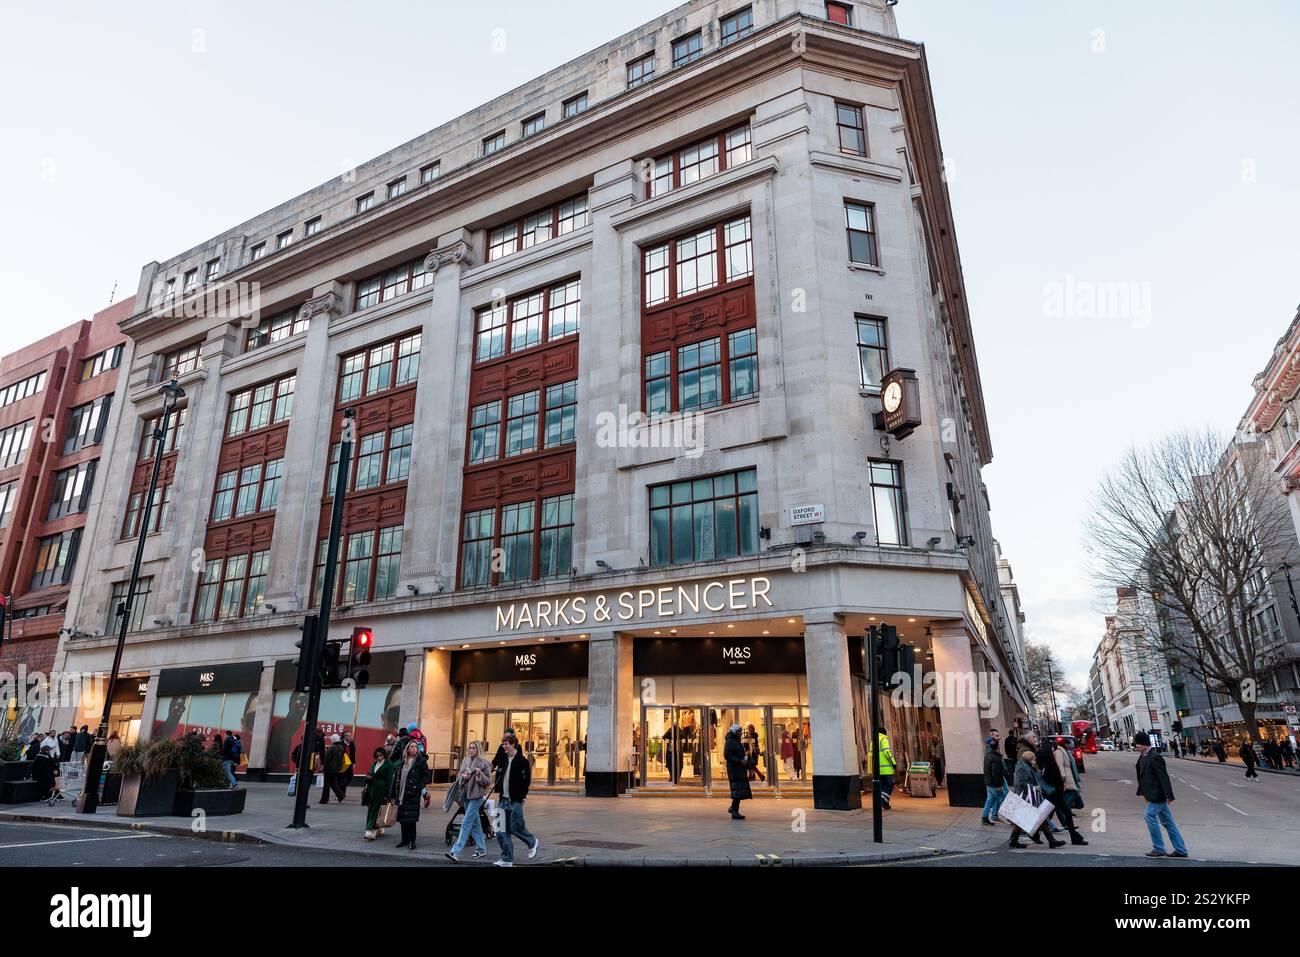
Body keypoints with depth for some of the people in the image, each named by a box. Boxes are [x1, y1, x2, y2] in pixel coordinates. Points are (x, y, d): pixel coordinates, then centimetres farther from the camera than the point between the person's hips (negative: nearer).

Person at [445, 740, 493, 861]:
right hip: (466, 795, 7)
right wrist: (462, 776, -5)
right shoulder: (465, 761, 10)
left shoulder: (483, 763, -6)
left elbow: (488, 782, -6)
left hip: (477, 796, -7)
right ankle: (481, 849, 25)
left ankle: (455, 852, -13)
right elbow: (458, 777, 17)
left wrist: (480, 773, -21)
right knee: (475, 823, 14)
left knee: (466, 823, -10)